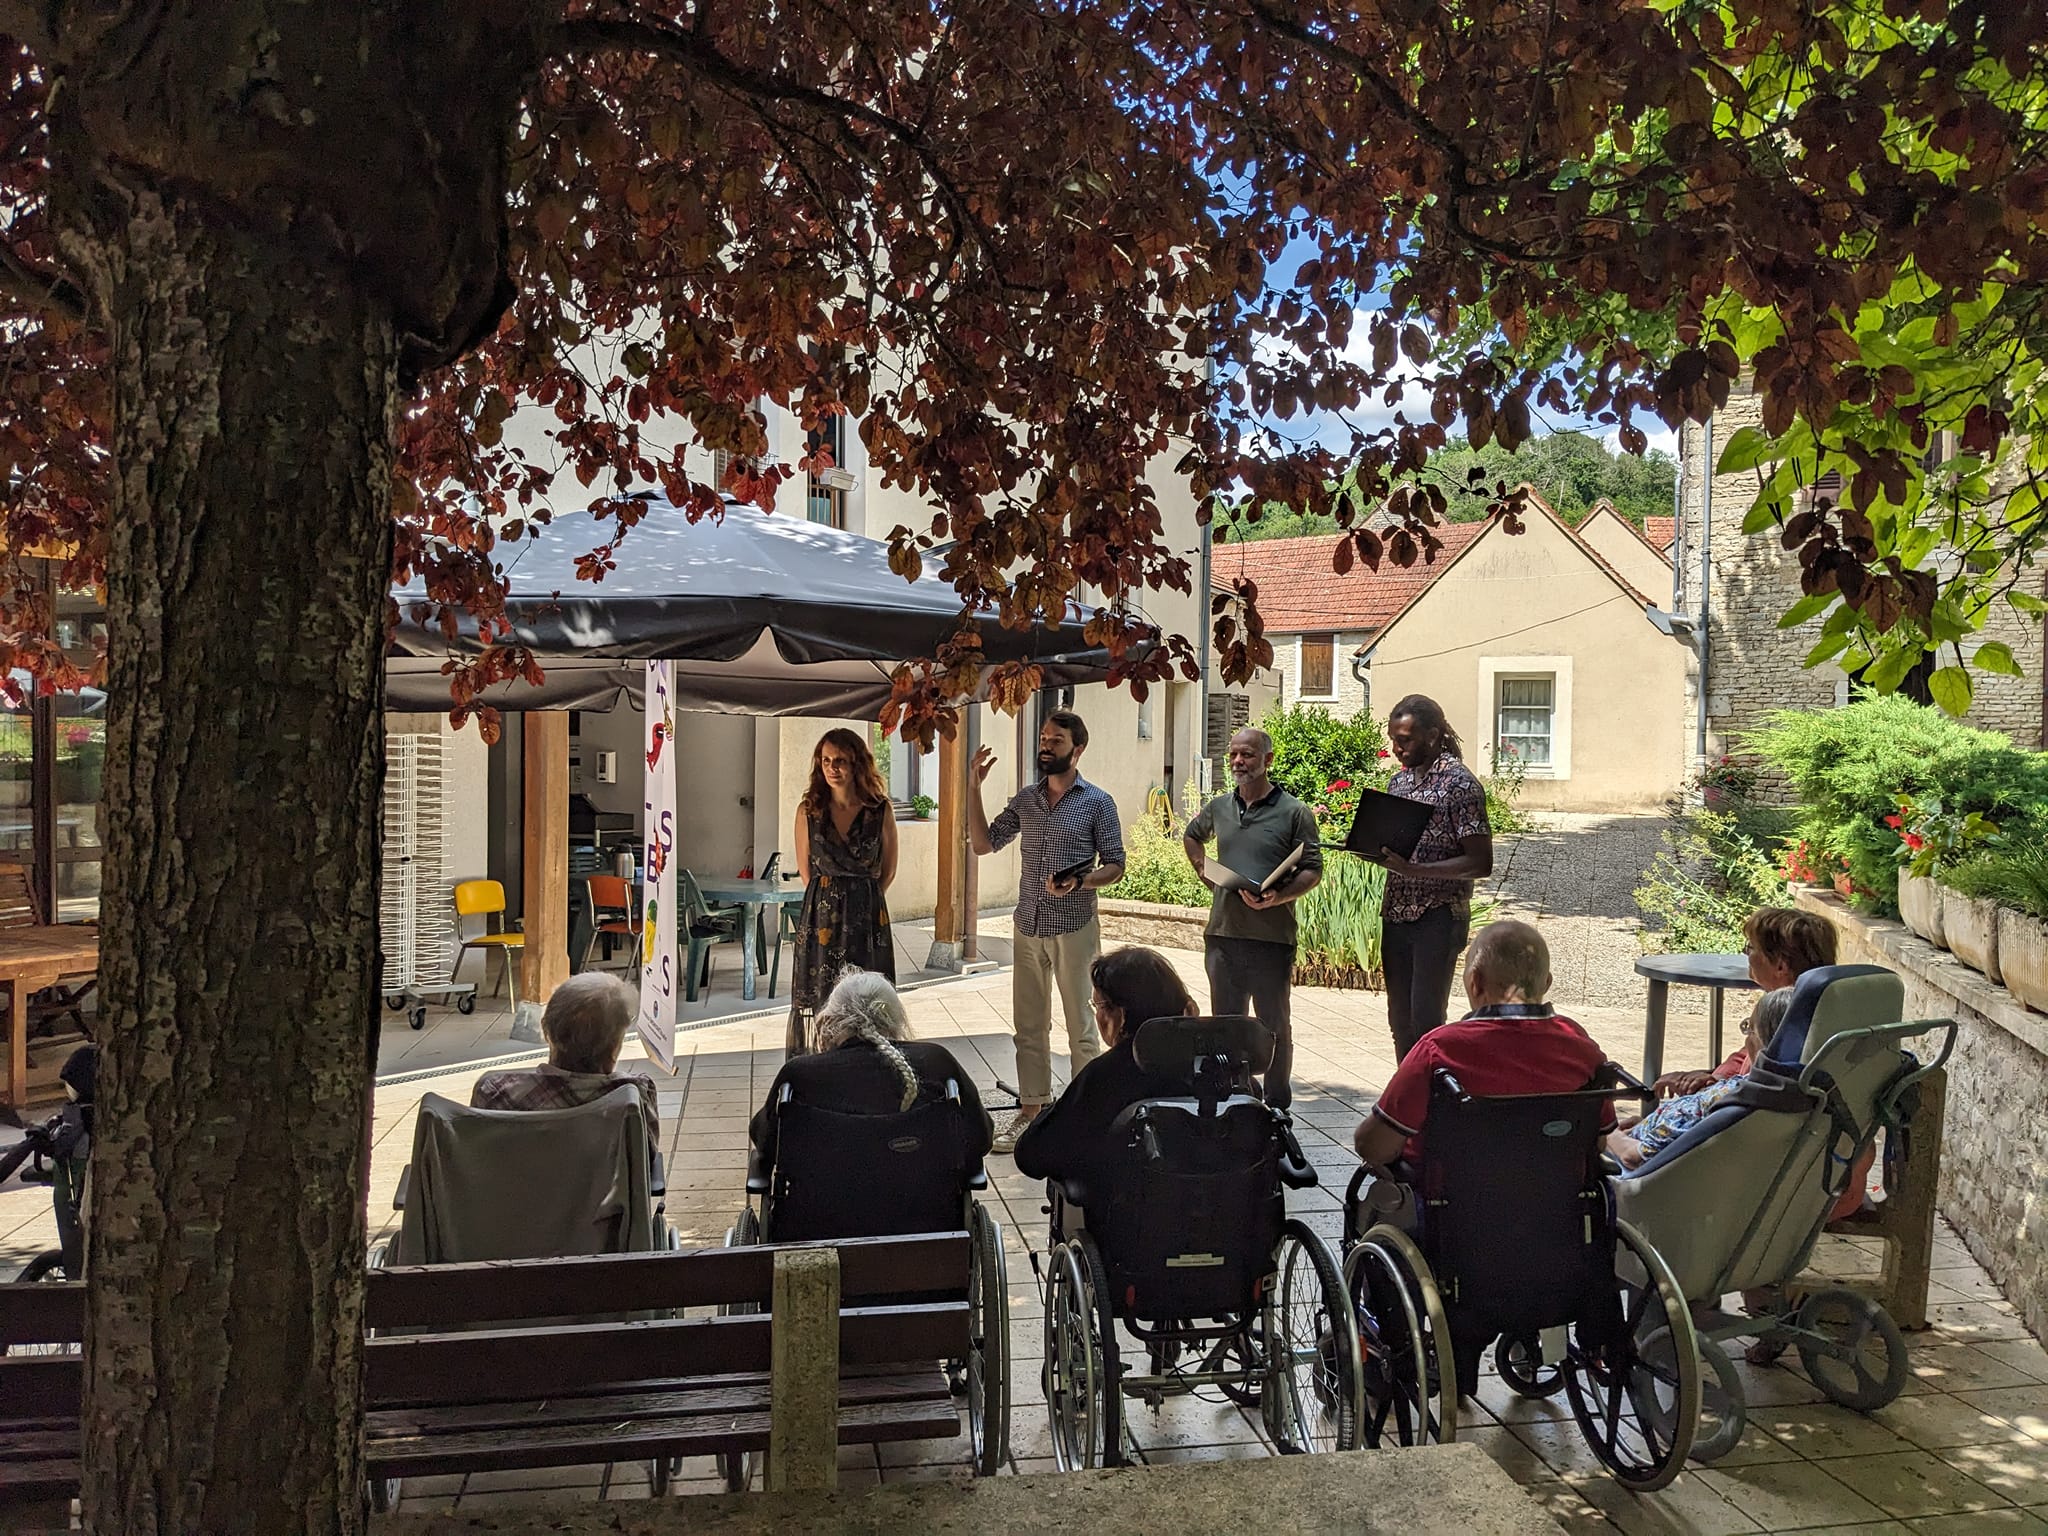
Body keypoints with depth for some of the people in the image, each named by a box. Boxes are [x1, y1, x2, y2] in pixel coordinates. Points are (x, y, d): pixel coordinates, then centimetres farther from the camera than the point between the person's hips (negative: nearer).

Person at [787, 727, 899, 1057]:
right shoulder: (808, 810, -1)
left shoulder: (881, 810, -3)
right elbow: (805, 869, 10)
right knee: (816, 1002, 2)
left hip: (867, 918, 0)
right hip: (820, 916, 1)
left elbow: (888, 871, 8)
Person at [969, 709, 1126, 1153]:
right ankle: (1030, 1108, 22)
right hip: (1028, 927, 5)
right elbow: (983, 843, 8)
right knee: (1028, 1024, 11)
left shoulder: (1097, 803, -4)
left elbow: (1114, 866, -3)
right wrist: (975, 787, 1)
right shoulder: (1025, 799, 9)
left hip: (1074, 929, -4)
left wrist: (1079, 882, -21)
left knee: (1081, 1025, 4)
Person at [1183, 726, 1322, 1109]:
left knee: (1274, 1027, 8)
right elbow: (1191, 837, 29)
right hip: (1223, 934, 4)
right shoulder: (1218, 807, 9)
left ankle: (1278, 1105, 20)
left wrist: (1277, 897, -22)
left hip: (1272, 937, -4)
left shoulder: (1294, 812, -5)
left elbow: (1313, 870, -6)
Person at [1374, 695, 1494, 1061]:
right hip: (1396, 914, 7)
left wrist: (1414, 869, -25)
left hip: (1438, 918, -7)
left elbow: (1481, 863, -15)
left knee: (1425, 1024, -6)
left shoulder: (1459, 783, -11)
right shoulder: (1399, 780, 12)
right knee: (1400, 1021, 12)